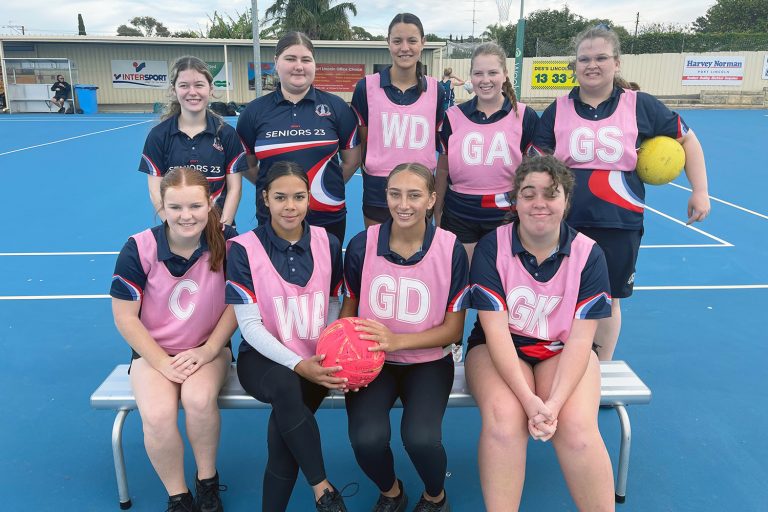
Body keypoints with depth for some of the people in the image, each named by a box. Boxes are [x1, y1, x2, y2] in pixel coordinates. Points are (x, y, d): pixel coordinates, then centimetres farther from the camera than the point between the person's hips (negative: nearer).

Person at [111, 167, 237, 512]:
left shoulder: (227, 242, -13)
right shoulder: (138, 249, -16)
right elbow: (125, 317, -9)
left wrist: (208, 350, -13)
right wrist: (164, 363, -13)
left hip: (208, 348, 0)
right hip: (153, 352, 0)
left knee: (198, 398, -30)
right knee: (158, 415, -26)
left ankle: (207, 481, 0)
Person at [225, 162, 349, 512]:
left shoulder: (328, 244, 3)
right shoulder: (243, 249, -8)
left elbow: (334, 307, 9)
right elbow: (249, 324, -11)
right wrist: (297, 364, -24)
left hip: (315, 361, 2)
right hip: (264, 358, -2)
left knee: (285, 418, -28)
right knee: (286, 386, -36)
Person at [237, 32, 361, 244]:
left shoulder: (336, 106, 0)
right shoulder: (254, 111, 2)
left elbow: (352, 159, 8)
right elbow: (248, 165, 12)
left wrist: (325, 186, 4)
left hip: (328, 219, 0)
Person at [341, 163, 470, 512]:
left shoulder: (451, 249, -11)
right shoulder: (362, 244, -8)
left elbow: (453, 328, -5)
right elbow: (349, 306, 9)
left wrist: (397, 340, -21)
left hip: (428, 361, -1)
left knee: (420, 437, -26)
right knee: (366, 437, -24)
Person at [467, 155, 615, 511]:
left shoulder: (588, 254, -7)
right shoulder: (491, 248, -10)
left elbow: (580, 338, -11)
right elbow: (496, 330, -15)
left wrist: (554, 403, -24)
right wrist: (529, 398, -26)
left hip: (562, 352, 1)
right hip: (501, 350, -1)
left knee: (577, 427, -27)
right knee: (503, 418, -31)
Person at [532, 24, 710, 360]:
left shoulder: (640, 105, 1)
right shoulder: (557, 111, 2)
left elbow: (687, 140, 10)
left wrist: (700, 191, 6)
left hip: (619, 224, 0)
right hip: (566, 223, 1)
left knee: (607, 300, 11)